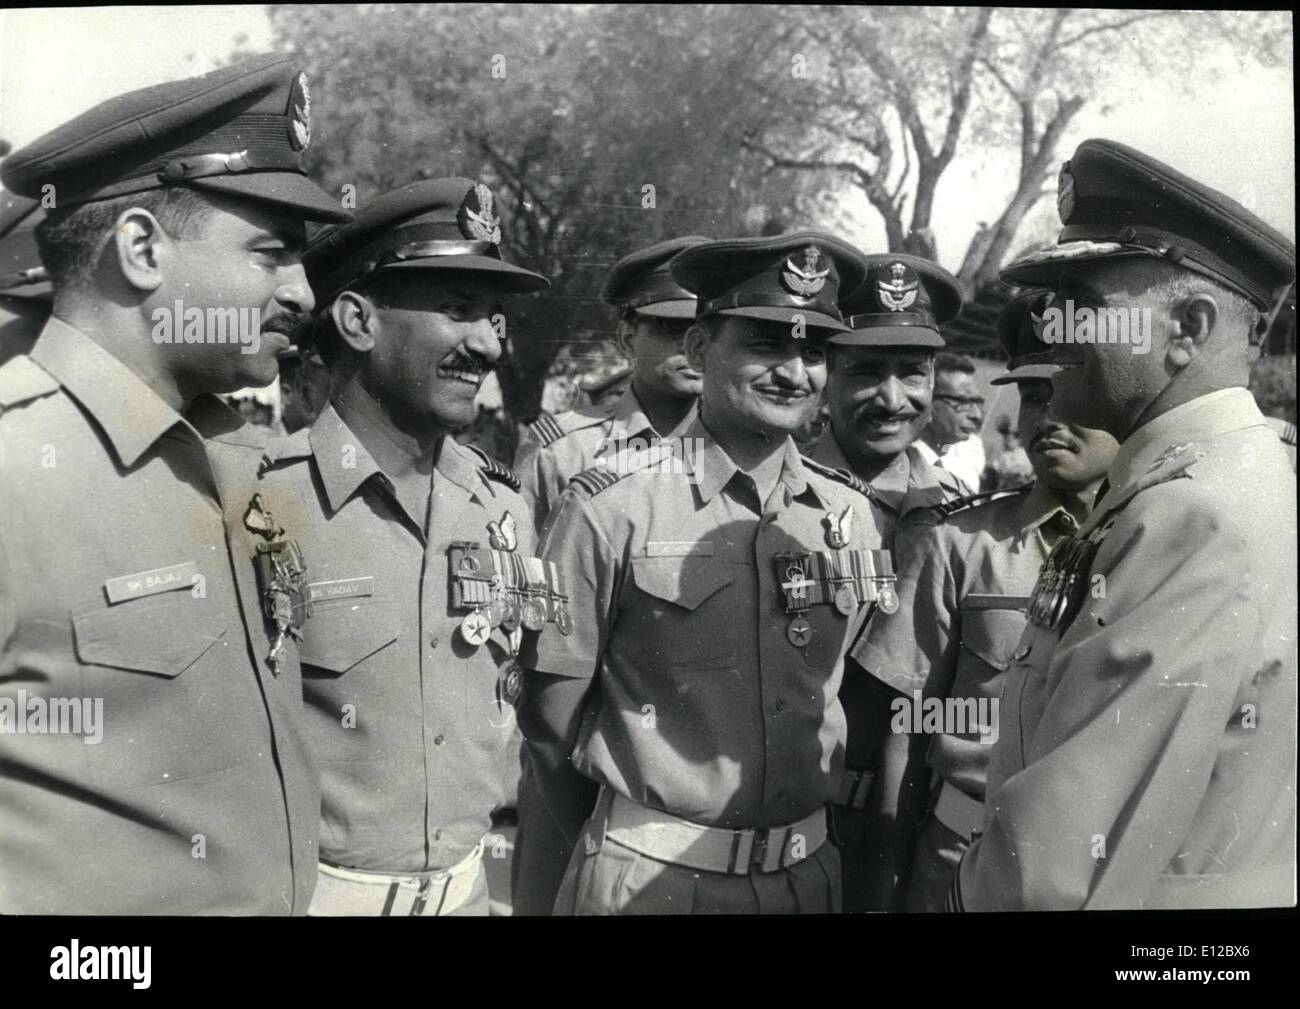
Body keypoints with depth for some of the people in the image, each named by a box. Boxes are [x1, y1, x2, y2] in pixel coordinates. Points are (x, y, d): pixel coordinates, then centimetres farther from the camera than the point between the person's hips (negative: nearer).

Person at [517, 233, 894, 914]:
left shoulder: (850, 513, -3)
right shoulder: (612, 507, -15)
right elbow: (549, 711, -8)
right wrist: (634, 787, 3)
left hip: (809, 875, 4)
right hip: (648, 879, -4)